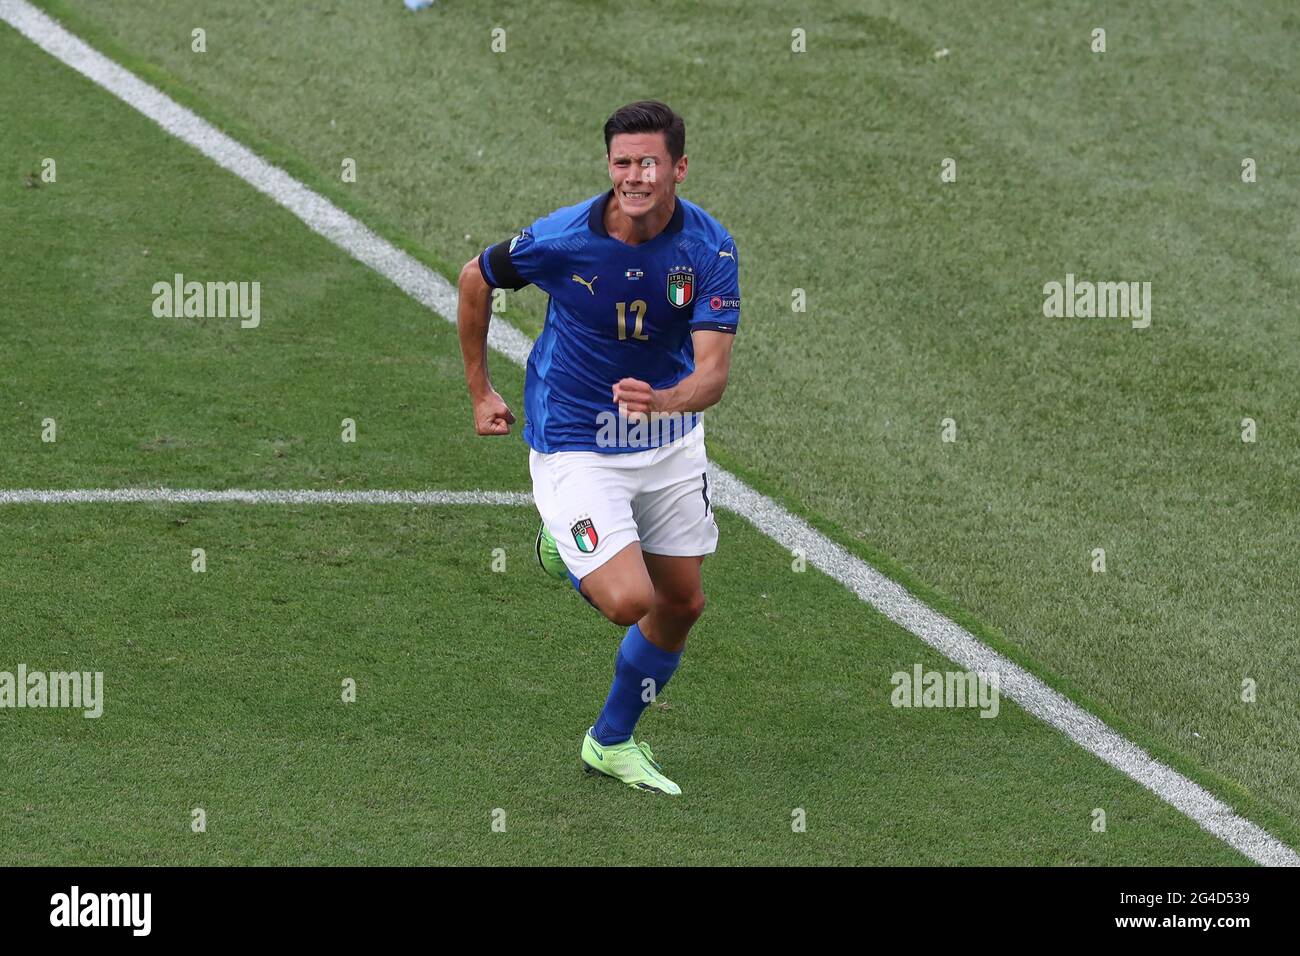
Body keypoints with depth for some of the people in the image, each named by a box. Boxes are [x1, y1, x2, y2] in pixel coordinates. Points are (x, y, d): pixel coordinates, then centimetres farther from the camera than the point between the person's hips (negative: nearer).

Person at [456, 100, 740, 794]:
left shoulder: (709, 248, -17)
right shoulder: (562, 237, -22)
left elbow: (713, 372, -24)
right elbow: (476, 279, -2)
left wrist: (665, 400, -47)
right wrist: (479, 391, 5)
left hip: (670, 442, 4)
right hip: (574, 445, -4)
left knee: (681, 604, 12)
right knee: (628, 600, -20)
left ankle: (612, 743, 34)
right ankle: (565, 547, 16)